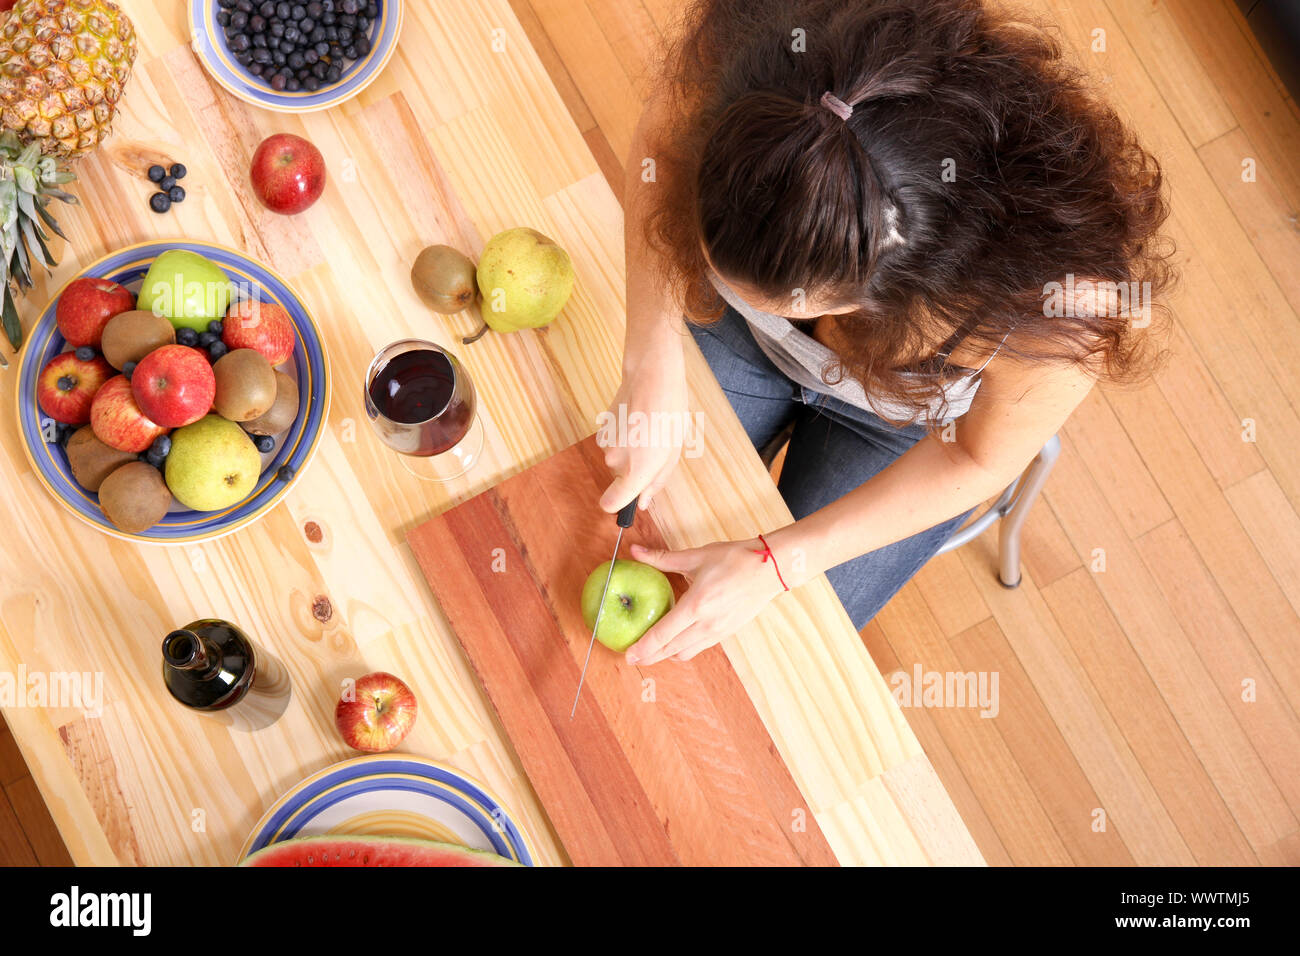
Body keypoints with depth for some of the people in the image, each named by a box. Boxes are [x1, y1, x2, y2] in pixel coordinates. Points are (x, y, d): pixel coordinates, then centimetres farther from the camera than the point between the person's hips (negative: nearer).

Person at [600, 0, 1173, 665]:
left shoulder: (1064, 305, -43)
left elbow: (982, 460, -22)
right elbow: (659, 149, -17)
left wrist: (775, 564, -25)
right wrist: (654, 372, -29)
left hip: (906, 418, -2)